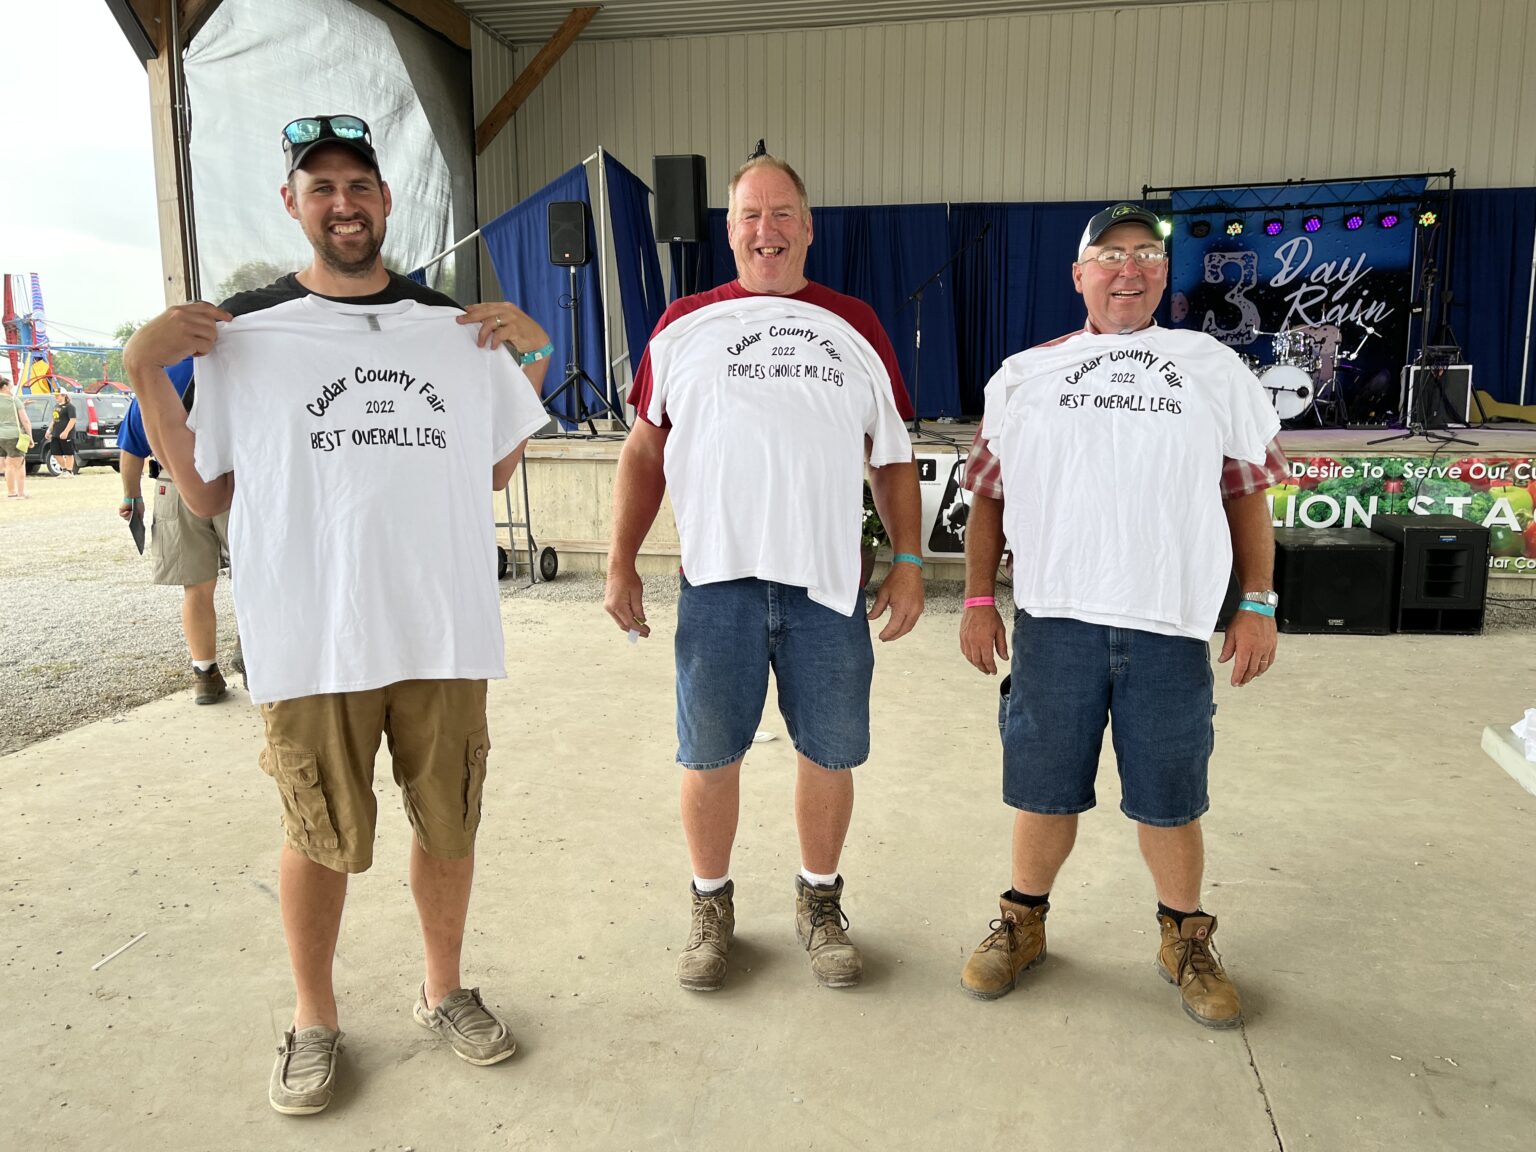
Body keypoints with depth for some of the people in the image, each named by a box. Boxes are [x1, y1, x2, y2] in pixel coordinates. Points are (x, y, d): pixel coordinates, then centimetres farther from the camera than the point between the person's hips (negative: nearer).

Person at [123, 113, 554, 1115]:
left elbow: (496, 472, 15)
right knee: (322, 835, 10)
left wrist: (535, 358, 7)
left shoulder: (458, 328, 9)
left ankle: (445, 991, 37)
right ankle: (315, 1020, 34)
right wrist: (147, 371, -3)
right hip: (311, 639, -2)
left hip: (446, 629, 2)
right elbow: (209, 495, 5)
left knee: (449, 823, 13)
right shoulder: (243, 332, 3)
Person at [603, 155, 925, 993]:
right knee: (708, 752, 8)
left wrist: (908, 562, 3)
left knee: (830, 751, 8)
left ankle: (820, 903, 30)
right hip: (718, 575, 0)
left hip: (827, 578, 1)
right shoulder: (684, 325, 10)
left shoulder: (854, 326, 12)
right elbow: (644, 450, 10)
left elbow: (892, 458, 12)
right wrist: (621, 563, 4)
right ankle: (712, 907, 29)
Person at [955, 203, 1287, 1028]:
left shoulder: (1213, 368, 10)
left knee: (1170, 800, 10)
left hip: (1171, 626, 0)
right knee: (1045, 790, 10)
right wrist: (979, 600, 4)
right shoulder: (1024, 375, 9)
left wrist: (1258, 604, 4)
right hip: (1054, 618, 0)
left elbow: (1247, 491, 10)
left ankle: (1186, 941, 31)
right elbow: (988, 494, 10)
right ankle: (1022, 925, 30)